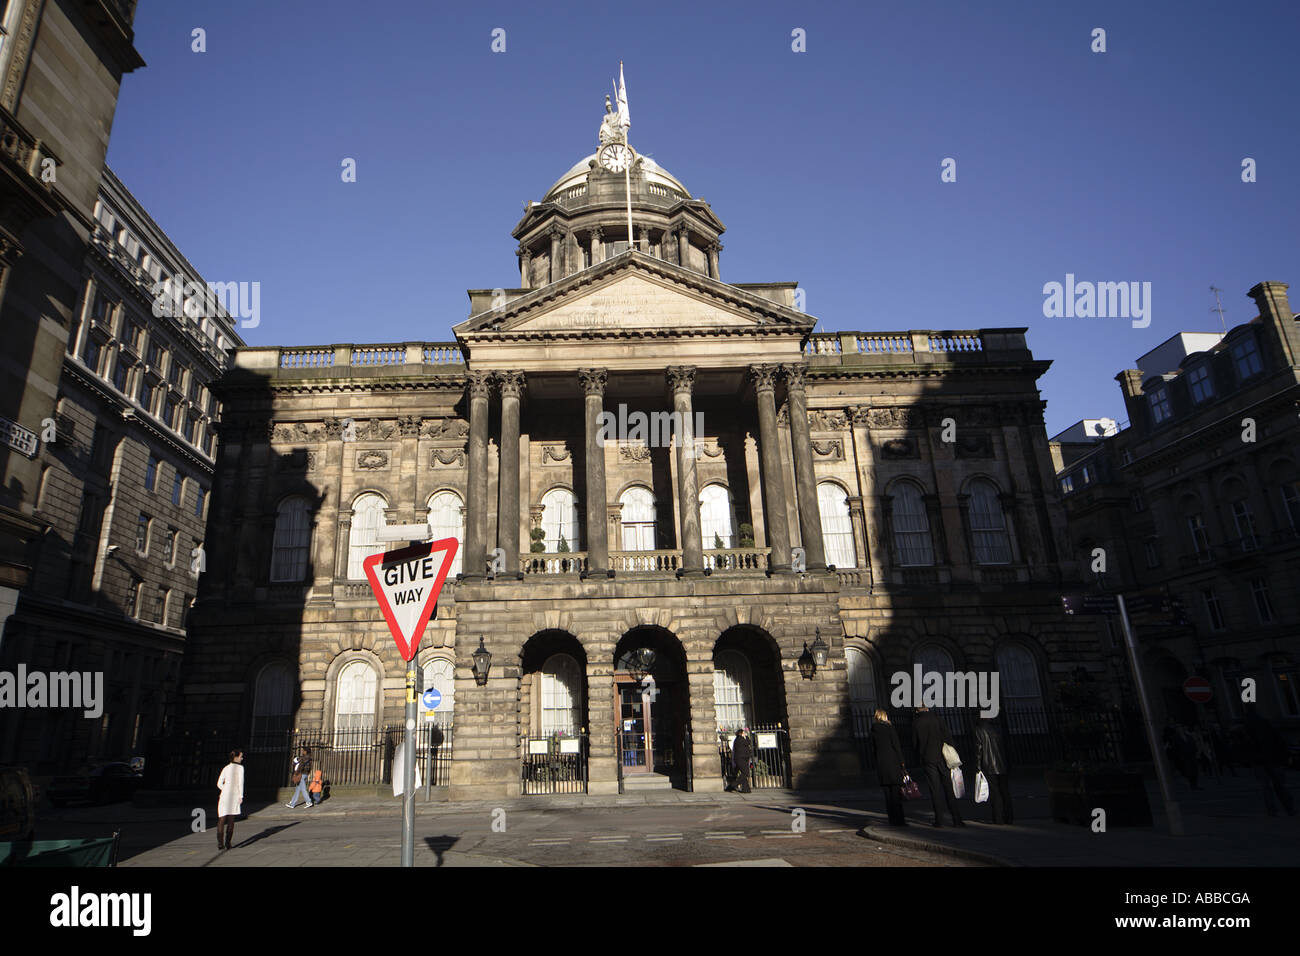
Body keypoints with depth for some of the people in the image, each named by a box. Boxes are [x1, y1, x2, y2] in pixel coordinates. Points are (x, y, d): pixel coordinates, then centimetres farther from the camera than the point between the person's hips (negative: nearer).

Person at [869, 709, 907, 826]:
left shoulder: (873, 731, 8)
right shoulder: (889, 728, -5)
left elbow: (873, 749, 9)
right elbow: (897, 746, -8)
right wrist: (902, 763, -5)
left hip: (880, 764, 4)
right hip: (893, 762, -4)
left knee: (887, 794, 9)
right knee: (896, 792, -1)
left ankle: (892, 820, 10)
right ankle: (898, 820, -4)